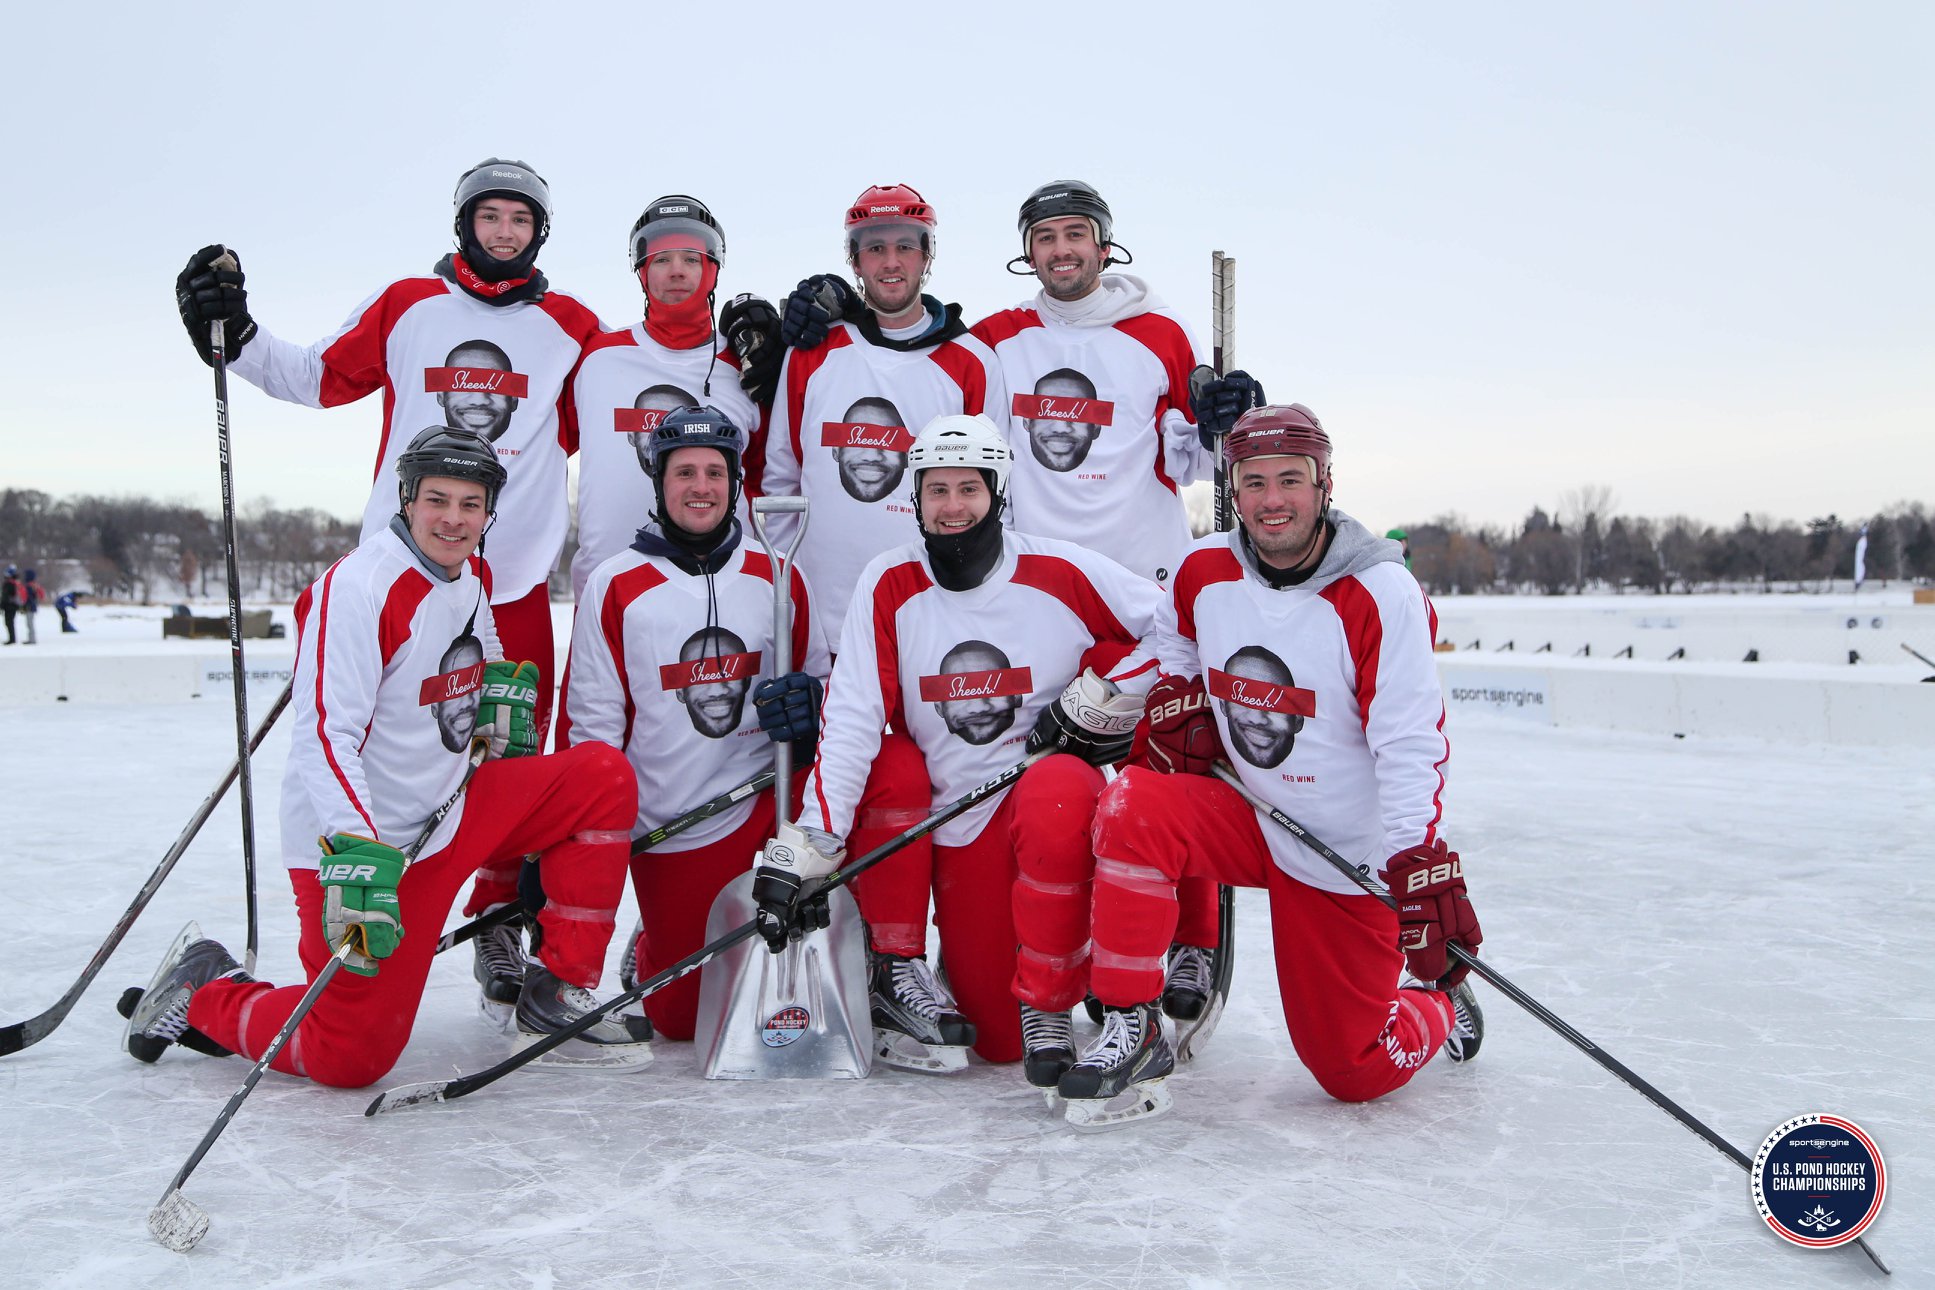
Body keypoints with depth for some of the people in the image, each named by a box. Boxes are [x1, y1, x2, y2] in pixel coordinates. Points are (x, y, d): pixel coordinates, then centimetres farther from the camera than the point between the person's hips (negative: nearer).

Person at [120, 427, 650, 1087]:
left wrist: (502, 685, 9)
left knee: (604, 777, -7)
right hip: (350, 838, -8)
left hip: (450, 813, 8)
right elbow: (322, 737, -27)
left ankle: (558, 997, 0)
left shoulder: (474, 574, 5)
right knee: (351, 1057, -7)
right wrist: (355, 855, -37)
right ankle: (204, 992, 20)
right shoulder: (359, 585, -20)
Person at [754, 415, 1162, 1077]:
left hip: (1052, 781, 0)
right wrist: (806, 847, -19)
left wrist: (1099, 697, -12)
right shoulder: (889, 584, -4)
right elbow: (850, 717, -10)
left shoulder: (1060, 570, -7)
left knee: (1057, 795, -39)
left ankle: (1049, 1008, -20)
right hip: (952, 819, 1)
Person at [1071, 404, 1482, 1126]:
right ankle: (1132, 1032, -16)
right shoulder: (1204, 572, -5)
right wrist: (1179, 700, -1)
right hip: (1248, 819, 4)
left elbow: (1410, 744, -20)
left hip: (1353, 856, -3)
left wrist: (1421, 865, -28)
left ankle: (1437, 1006, 37)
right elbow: (1177, 640, 19)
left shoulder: (1381, 594, -18)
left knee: (1352, 1073, 0)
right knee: (1134, 807, -28)